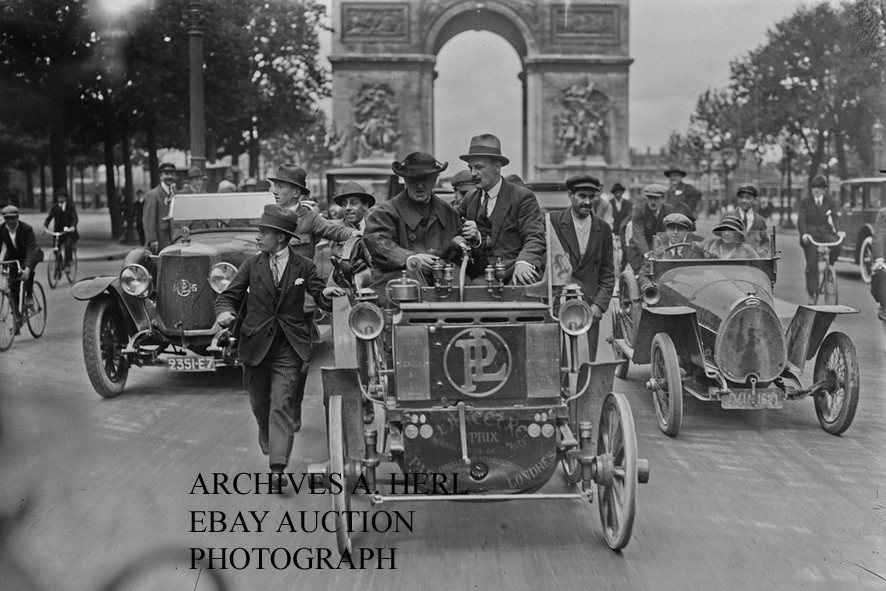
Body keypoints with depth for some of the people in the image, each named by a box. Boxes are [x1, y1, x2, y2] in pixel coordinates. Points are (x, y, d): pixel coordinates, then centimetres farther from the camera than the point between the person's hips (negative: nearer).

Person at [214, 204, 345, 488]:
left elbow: (321, 299, 1)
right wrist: (225, 313, -17)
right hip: (255, 345, 3)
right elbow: (228, 296, 5)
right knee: (259, 403, 17)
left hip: (289, 348, -3)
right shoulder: (252, 265, 3)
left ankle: (278, 469, -13)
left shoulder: (304, 267, 0)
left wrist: (326, 294, -23)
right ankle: (266, 433, 50)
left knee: (282, 406, -10)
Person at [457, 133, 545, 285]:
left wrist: (523, 262, -30)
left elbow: (535, 238, -9)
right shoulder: (469, 200, 16)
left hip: (514, 274, -3)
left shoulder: (523, 197, 1)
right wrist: (475, 238, -6)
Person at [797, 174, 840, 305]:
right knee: (812, 265, -6)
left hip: (826, 232, 1)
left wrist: (838, 230, -14)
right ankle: (812, 294, 1)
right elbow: (801, 220, 0)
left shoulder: (830, 203, 14)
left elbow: (835, 218, 5)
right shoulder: (805, 203, 9)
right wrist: (804, 234, -18)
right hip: (810, 234, -1)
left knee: (836, 246, -32)